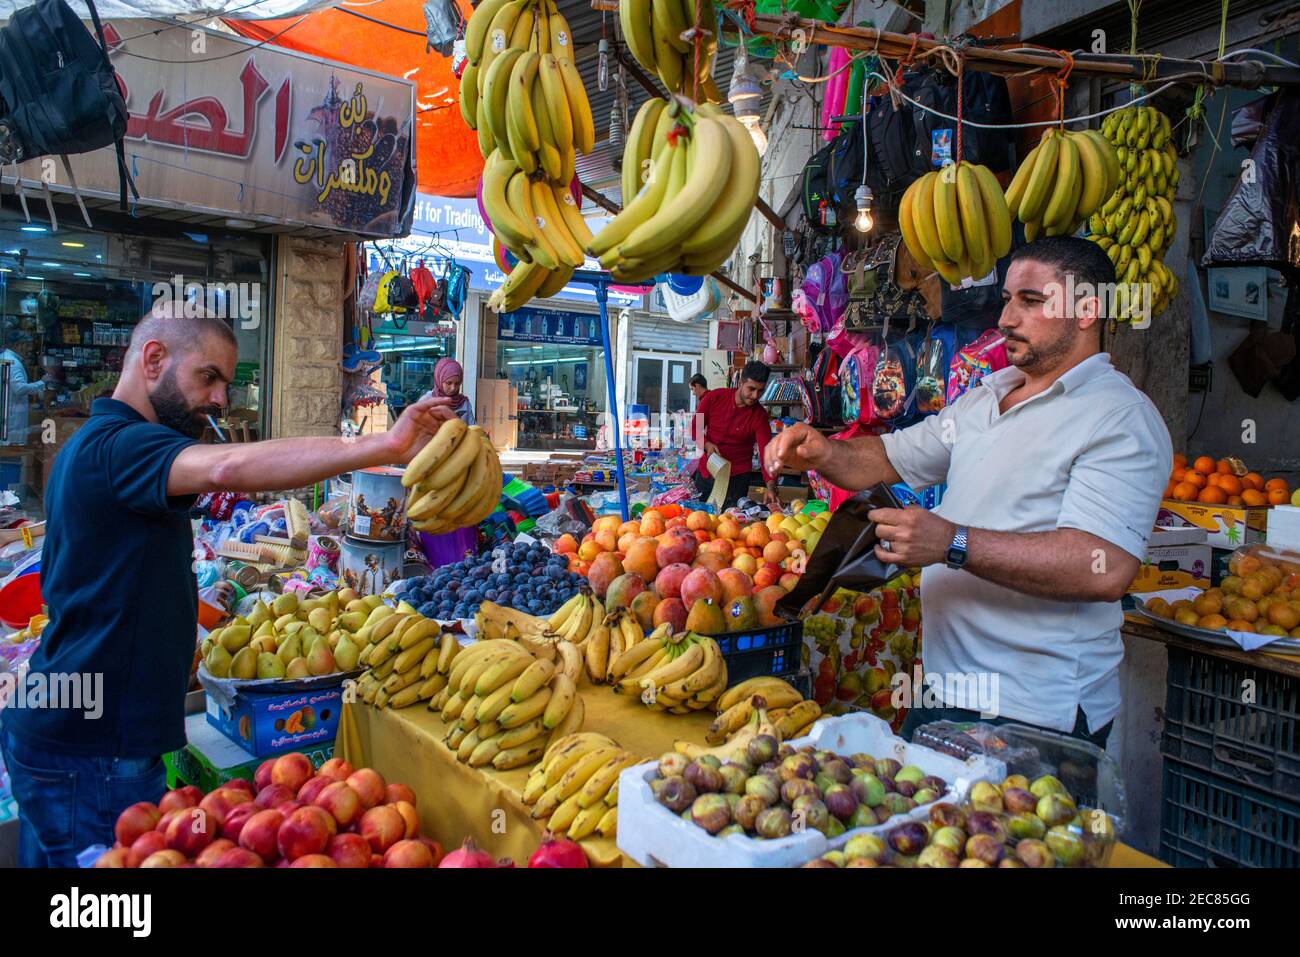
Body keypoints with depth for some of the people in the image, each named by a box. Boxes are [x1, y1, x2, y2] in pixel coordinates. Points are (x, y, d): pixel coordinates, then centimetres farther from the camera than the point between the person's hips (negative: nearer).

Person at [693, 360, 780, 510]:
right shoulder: (715, 398, -8)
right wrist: (707, 445, -17)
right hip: (705, 473, 3)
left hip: (737, 478, -2)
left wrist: (771, 488, -35)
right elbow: (695, 427, 3)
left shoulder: (759, 416, -14)